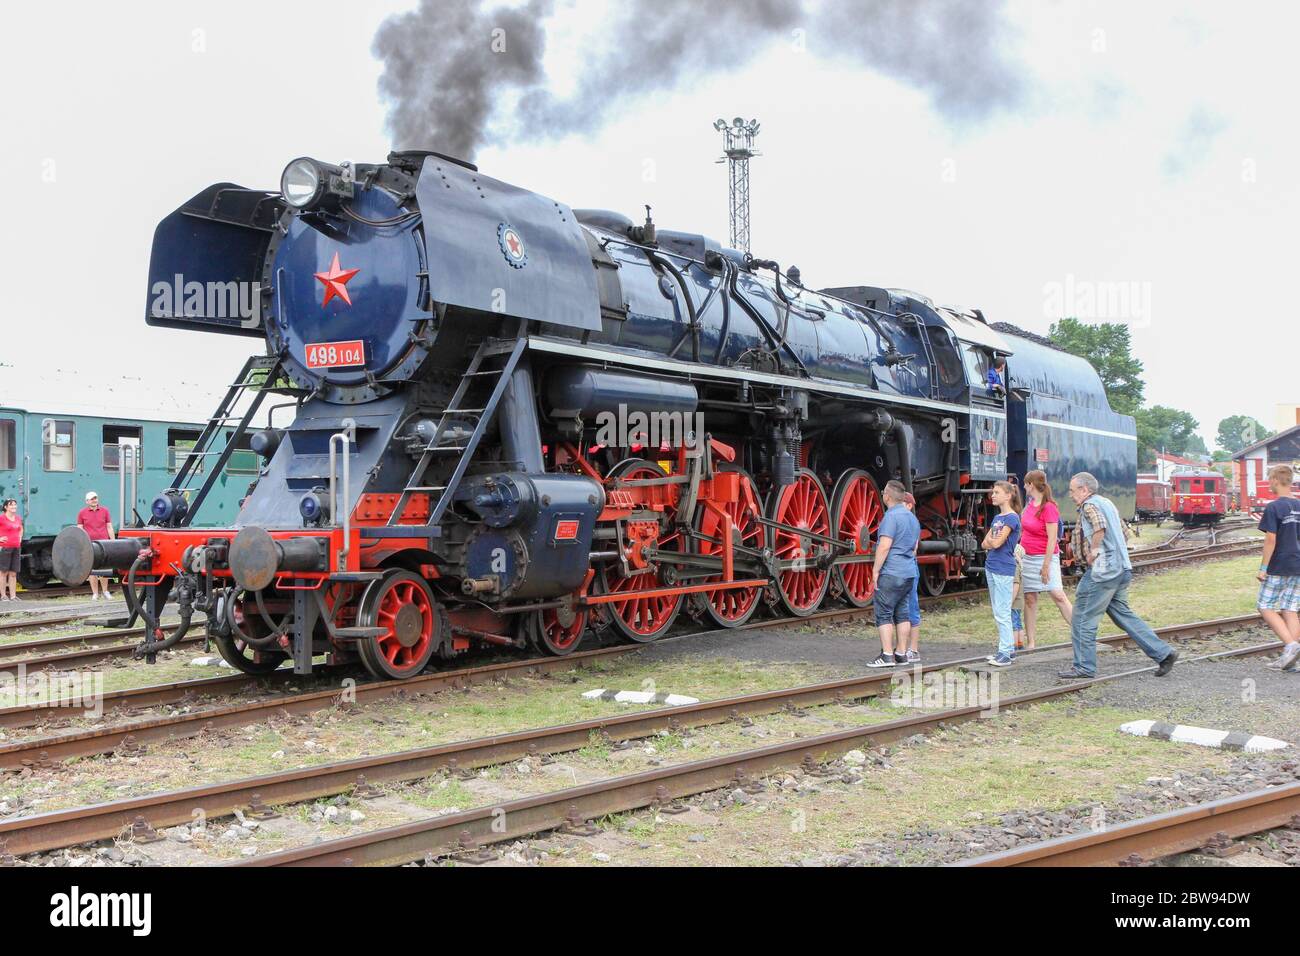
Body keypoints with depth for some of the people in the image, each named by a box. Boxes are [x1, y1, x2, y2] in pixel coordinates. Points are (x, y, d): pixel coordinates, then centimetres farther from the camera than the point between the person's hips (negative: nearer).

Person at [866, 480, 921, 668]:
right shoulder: (912, 518, 15)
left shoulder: (891, 516, -14)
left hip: (891, 573, -9)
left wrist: (875, 570, -13)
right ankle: (902, 654, 12)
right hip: (909, 573, 9)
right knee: (902, 613, 11)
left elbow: (884, 547, -19)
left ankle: (887, 655, -10)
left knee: (883, 614, -5)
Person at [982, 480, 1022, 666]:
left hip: (1003, 570, -9)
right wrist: (991, 541, -7)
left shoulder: (1012, 518, -10)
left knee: (1002, 612, -9)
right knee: (998, 612, 12)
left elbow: (996, 543, -17)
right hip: (991, 567, 9)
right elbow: (985, 544, 12)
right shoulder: (997, 518, 15)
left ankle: (1006, 653, -7)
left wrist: (990, 540, 3)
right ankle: (1008, 648, 18)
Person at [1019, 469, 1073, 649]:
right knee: (1030, 599, 6)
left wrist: (1046, 565, -20)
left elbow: (1052, 538, -17)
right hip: (1027, 557, 7)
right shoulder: (1030, 504, 9)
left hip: (1045, 557, -7)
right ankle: (1030, 642, 9)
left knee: (1058, 594, -15)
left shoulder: (1049, 507, -14)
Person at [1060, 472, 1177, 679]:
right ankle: (1163, 653, 12)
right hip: (1121, 567, 10)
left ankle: (1084, 667, 1)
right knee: (1122, 614, 15)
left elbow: (1100, 526, -29)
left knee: (1083, 619, -2)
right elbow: (1123, 531, 28)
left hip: (1102, 570, -10)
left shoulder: (1089, 505, -10)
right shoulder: (1107, 502, 19)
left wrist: (1093, 551, -19)